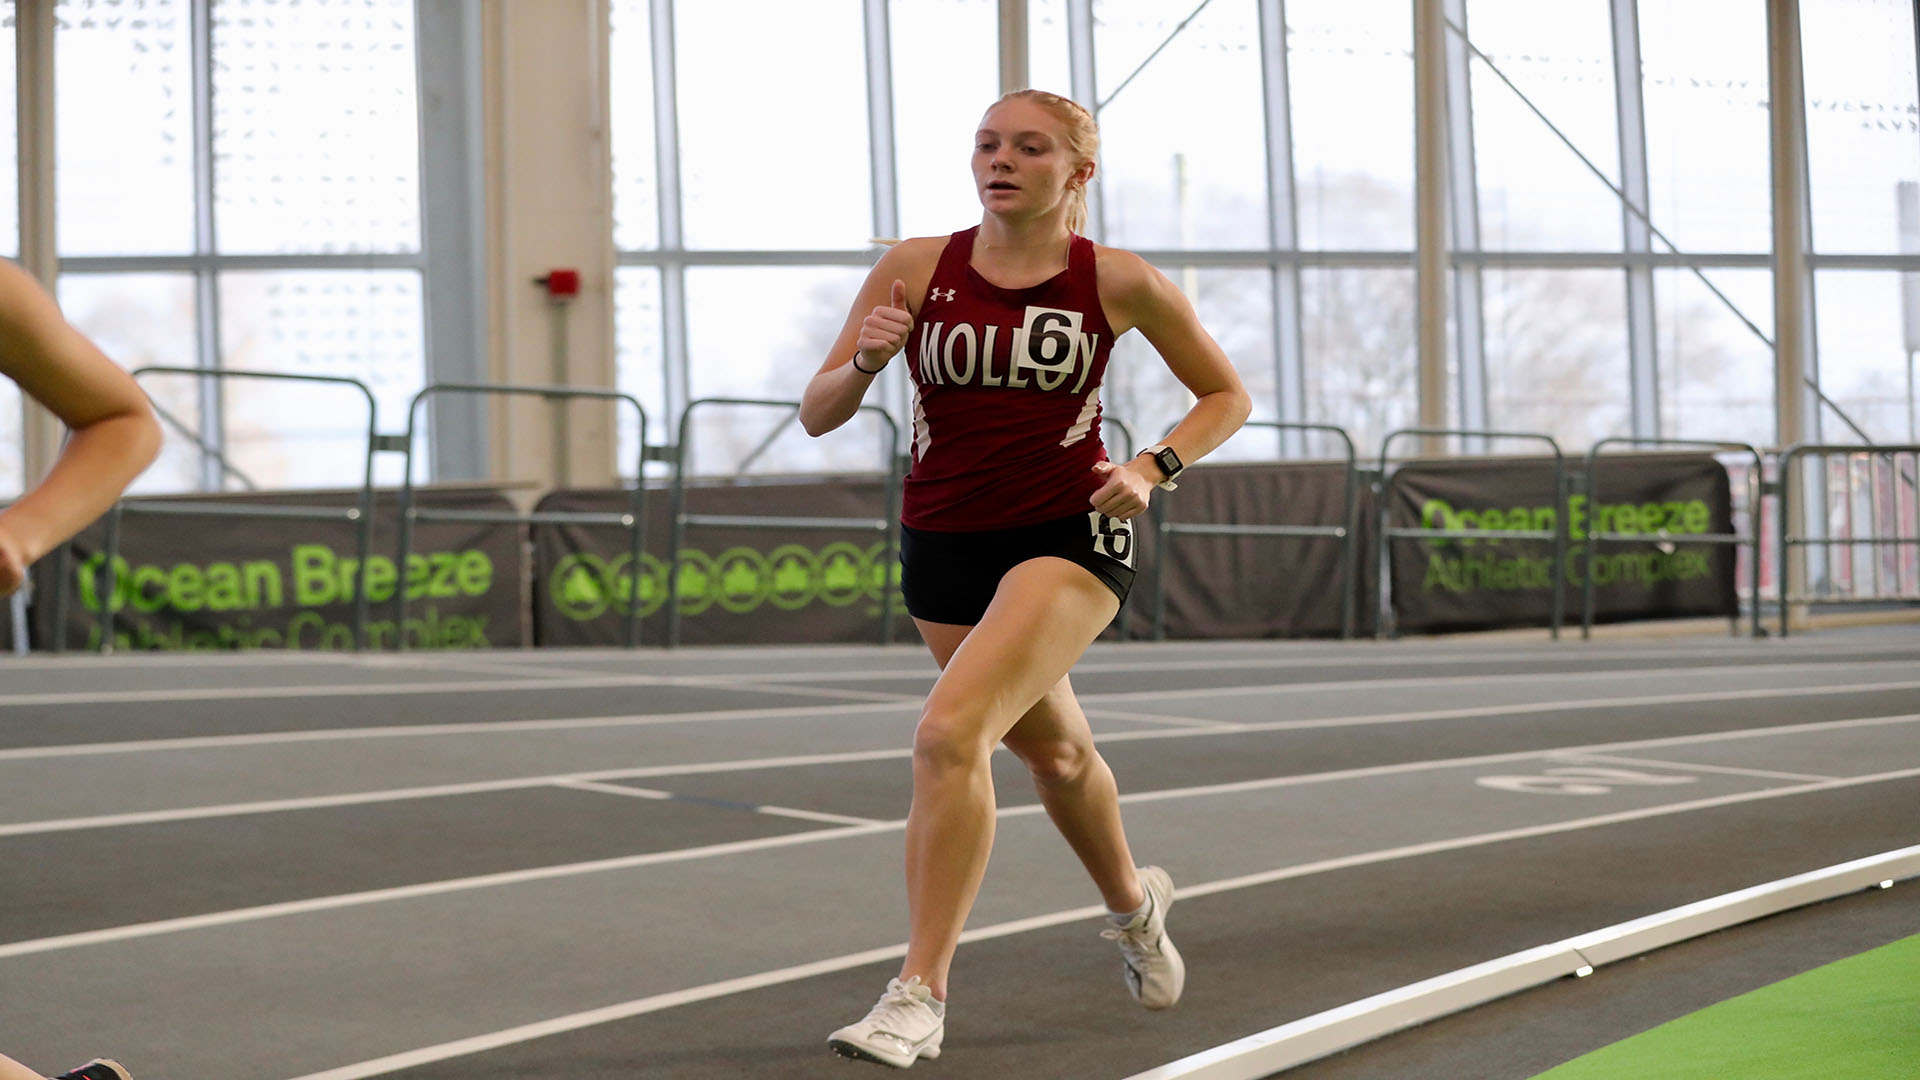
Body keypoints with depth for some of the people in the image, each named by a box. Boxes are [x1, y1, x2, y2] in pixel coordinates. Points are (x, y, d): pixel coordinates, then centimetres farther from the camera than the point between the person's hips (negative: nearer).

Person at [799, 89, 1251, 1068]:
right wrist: (864, 362, -23)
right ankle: (1132, 903, 53)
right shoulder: (916, 269, -2)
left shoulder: (1118, 282, -6)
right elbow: (816, 415, -2)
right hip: (943, 546, 4)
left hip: (1069, 537, -4)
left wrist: (1156, 468, -10)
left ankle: (919, 996, -19)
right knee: (1052, 749, 22)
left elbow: (1226, 396, 7)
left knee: (949, 732, -25)